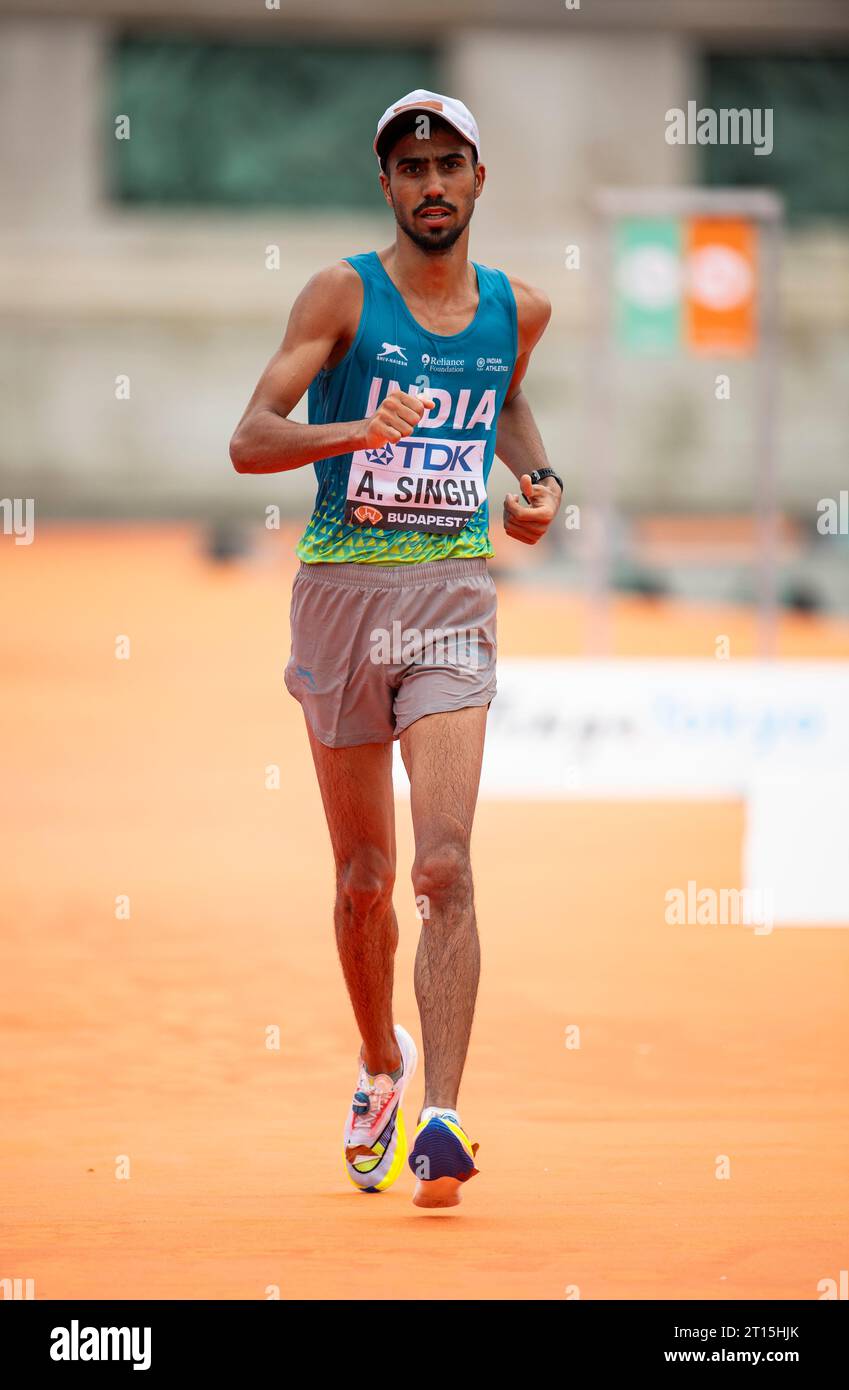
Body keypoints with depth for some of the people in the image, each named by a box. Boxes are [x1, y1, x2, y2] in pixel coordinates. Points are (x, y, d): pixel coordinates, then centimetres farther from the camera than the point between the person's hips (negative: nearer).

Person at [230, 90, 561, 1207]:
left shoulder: (519, 309, 7)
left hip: (452, 593, 1)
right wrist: (356, 431, -30)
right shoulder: (344, 294, -4)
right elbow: (251, 440, -13)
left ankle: (440, 1119, -21)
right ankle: (381, 1064, 36)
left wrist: (537, 477, 11)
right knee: (365, 877, 10)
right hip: (344, 586, -1)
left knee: (445, 865, -16)